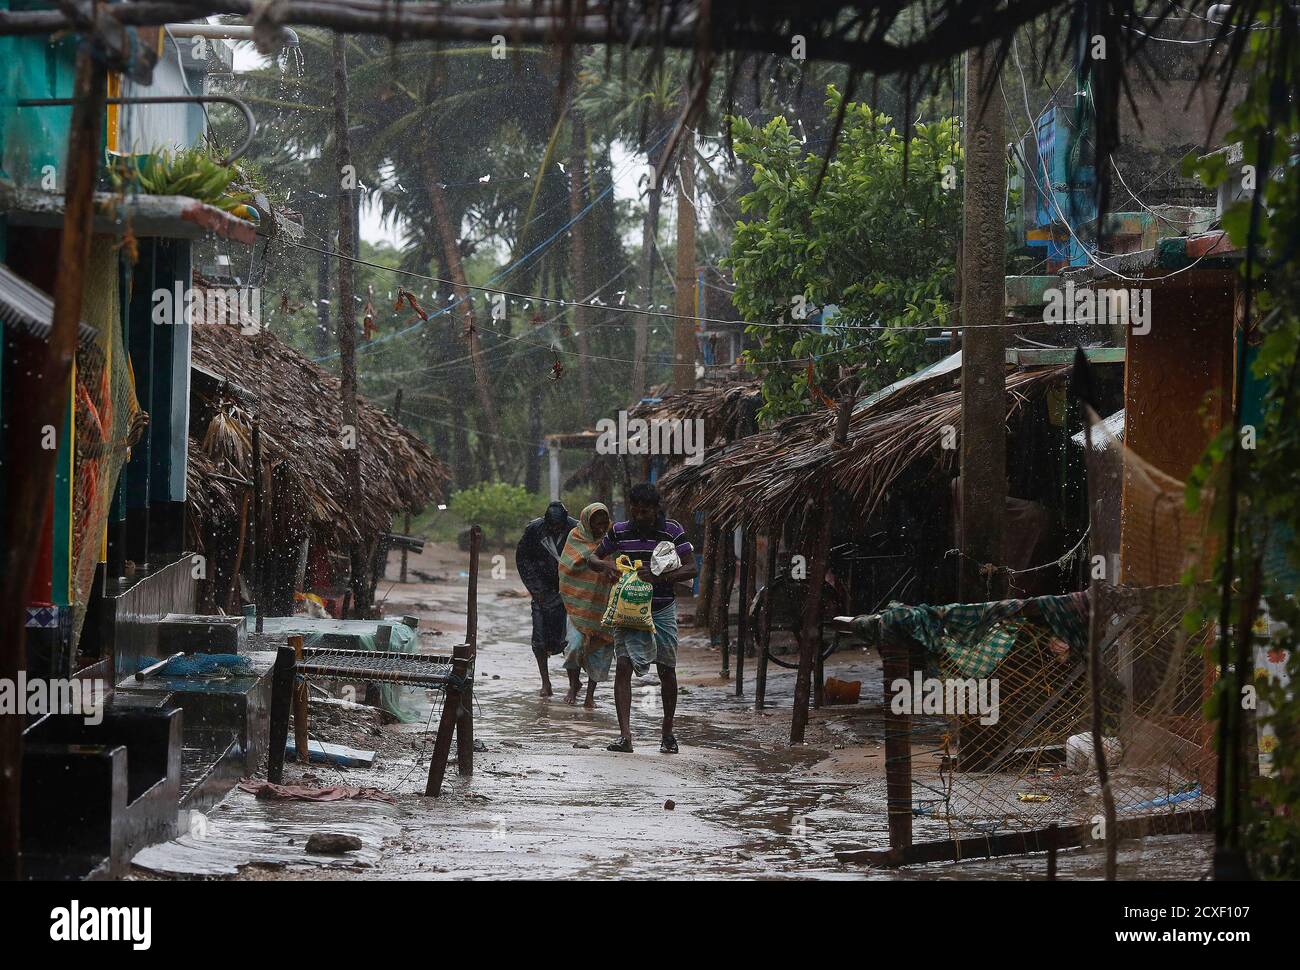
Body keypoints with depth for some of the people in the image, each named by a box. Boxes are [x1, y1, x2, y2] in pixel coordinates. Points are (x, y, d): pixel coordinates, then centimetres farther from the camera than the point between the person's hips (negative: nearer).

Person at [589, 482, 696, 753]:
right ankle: (625, 734, -18)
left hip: (662, 610, -1)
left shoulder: (672, 530, -6)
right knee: (623, 665, -14)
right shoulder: (619, 531, 0)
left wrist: (660, 577, -25)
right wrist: (605, 565, -13)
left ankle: (668, 733, 25)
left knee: (667, 670, 8)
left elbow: (690, 568, -9)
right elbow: (593, 557, 12)